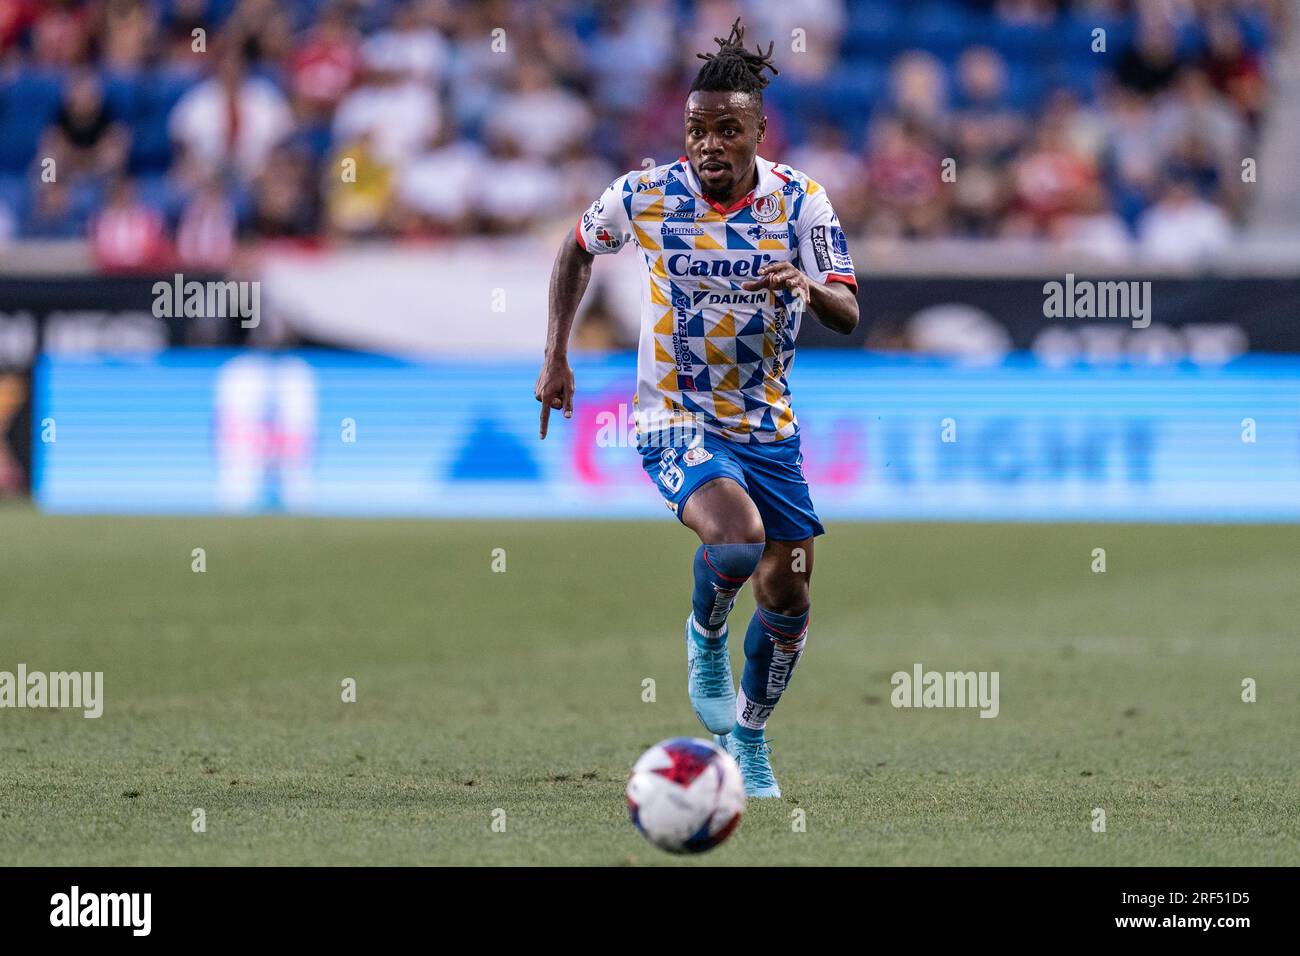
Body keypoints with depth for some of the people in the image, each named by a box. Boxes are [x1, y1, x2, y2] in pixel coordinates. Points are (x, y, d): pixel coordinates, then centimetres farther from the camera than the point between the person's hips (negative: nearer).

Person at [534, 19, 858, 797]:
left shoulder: (800, 200, -8)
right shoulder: (643, 195, -11)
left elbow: (849, 315, -13)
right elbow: (579, 248, 10)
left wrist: (808, 287, -36)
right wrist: (556, 356, 3)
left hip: (769, 426, 3)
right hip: (676, 421, -3)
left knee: (787, 598, 6)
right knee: (737, 540, -31)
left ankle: (749, 735, 32)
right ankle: (706, 638, 3)